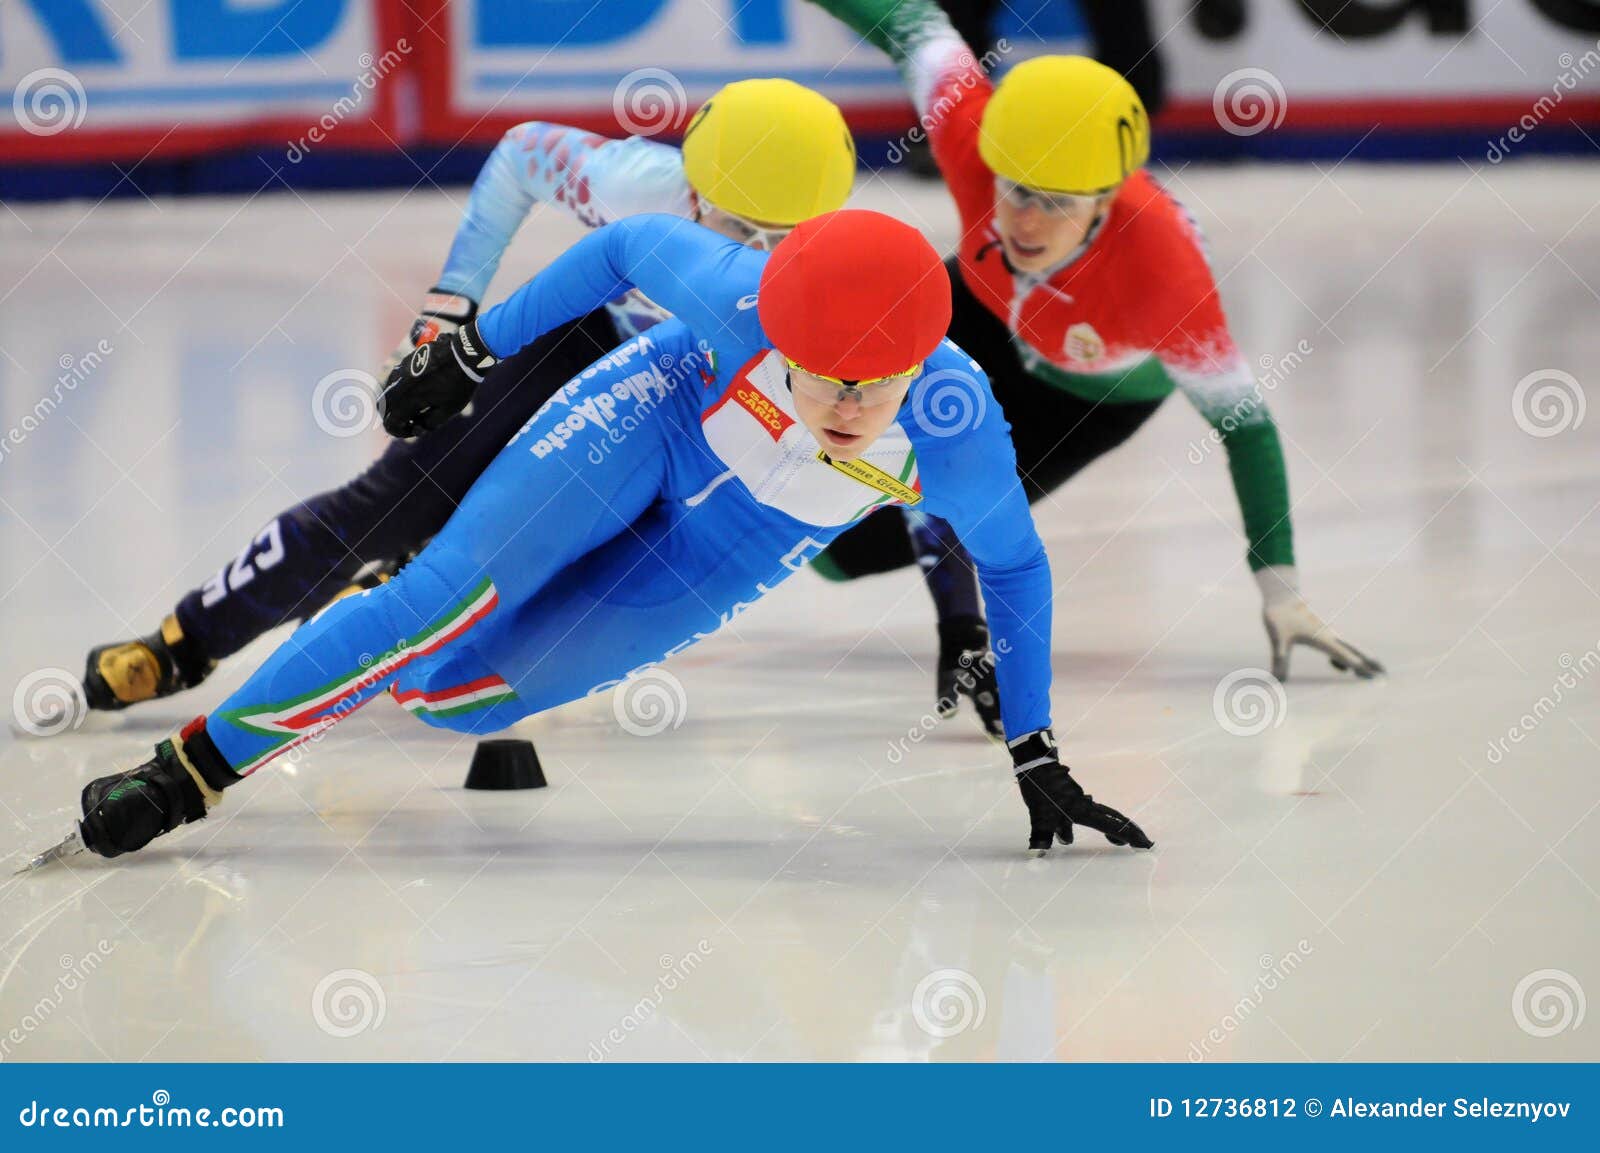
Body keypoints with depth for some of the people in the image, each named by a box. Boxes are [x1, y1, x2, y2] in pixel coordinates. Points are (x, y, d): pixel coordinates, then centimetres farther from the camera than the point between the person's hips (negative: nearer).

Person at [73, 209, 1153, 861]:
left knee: (457, 690, -5)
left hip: (724, 556, 2)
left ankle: (367, 647, 30)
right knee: (450, 597, -23)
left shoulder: (957, 431, -36)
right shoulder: (736, 296, -37)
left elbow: (1014, 567, -15)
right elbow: (632, 244, -13)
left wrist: (1037, 757, -10)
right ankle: (194, 766, -10)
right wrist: (475, 348, -4)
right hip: (651, 420, -1)